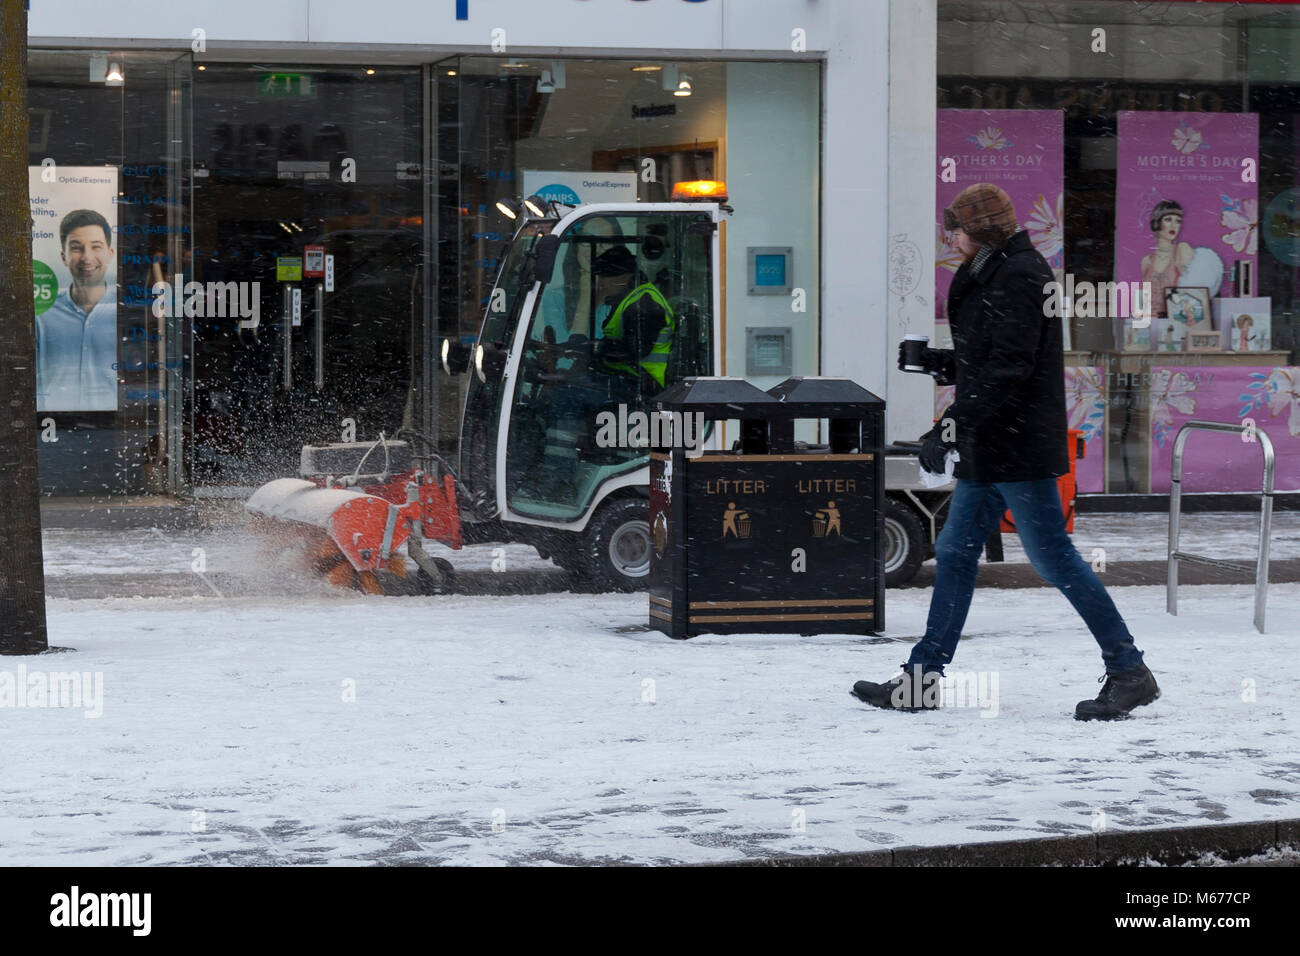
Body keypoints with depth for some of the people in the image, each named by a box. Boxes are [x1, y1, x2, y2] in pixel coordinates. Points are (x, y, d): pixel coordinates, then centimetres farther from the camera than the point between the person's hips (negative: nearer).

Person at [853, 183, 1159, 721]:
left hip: (1020, 451, -11)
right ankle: (922, 678, 13)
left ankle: (1130, 673, -2)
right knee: (955, 554, 10)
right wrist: (940, 363, 15)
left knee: (1053, 558, -8)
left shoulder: (1018, 278, -14)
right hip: (989, 452, 11)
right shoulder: (994, 277, 18)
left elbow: (1007, 369, -23)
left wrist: (952, 425, -25)